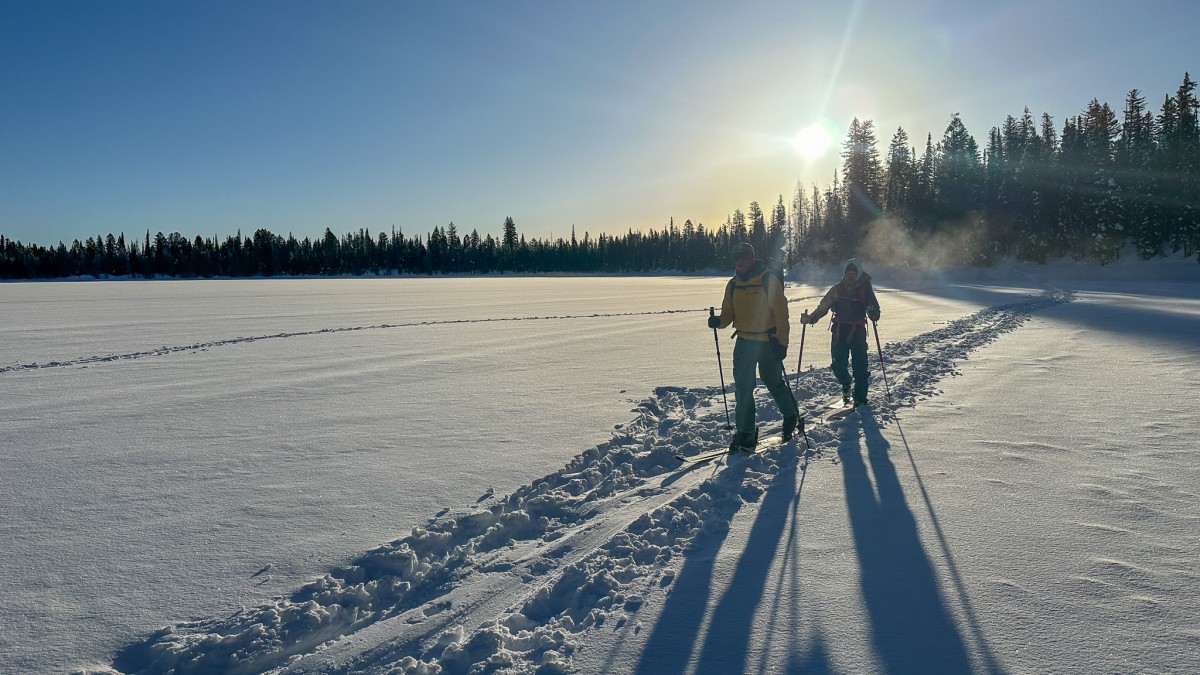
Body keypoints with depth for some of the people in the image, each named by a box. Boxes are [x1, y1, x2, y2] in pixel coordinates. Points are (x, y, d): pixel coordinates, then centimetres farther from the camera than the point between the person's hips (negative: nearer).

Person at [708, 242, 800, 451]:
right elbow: (729, 312, 11)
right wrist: (719, 321, -12)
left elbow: (781, 314, -11)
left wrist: (782, 343, -15)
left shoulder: (769, 281, -10)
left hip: (767, 342, -4)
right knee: (742, 387, -1)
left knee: (774, 382, 9)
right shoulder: (733, 285, 6)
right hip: (744, 342, 4)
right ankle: (745, 433, 7)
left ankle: (791, 414, 37)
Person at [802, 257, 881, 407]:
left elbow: (874, 310, 0)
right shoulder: (837, 289, 6)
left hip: (858, 331, -1)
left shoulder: (865, 289, 2)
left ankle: (860, 399, 4)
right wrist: (810, 317, -7)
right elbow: (823, 307, 8)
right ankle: (845, 384, 36)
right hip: (839, 331, 2)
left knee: (860, 367, -6)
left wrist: (873, 313, -24)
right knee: (838, 365, 3)